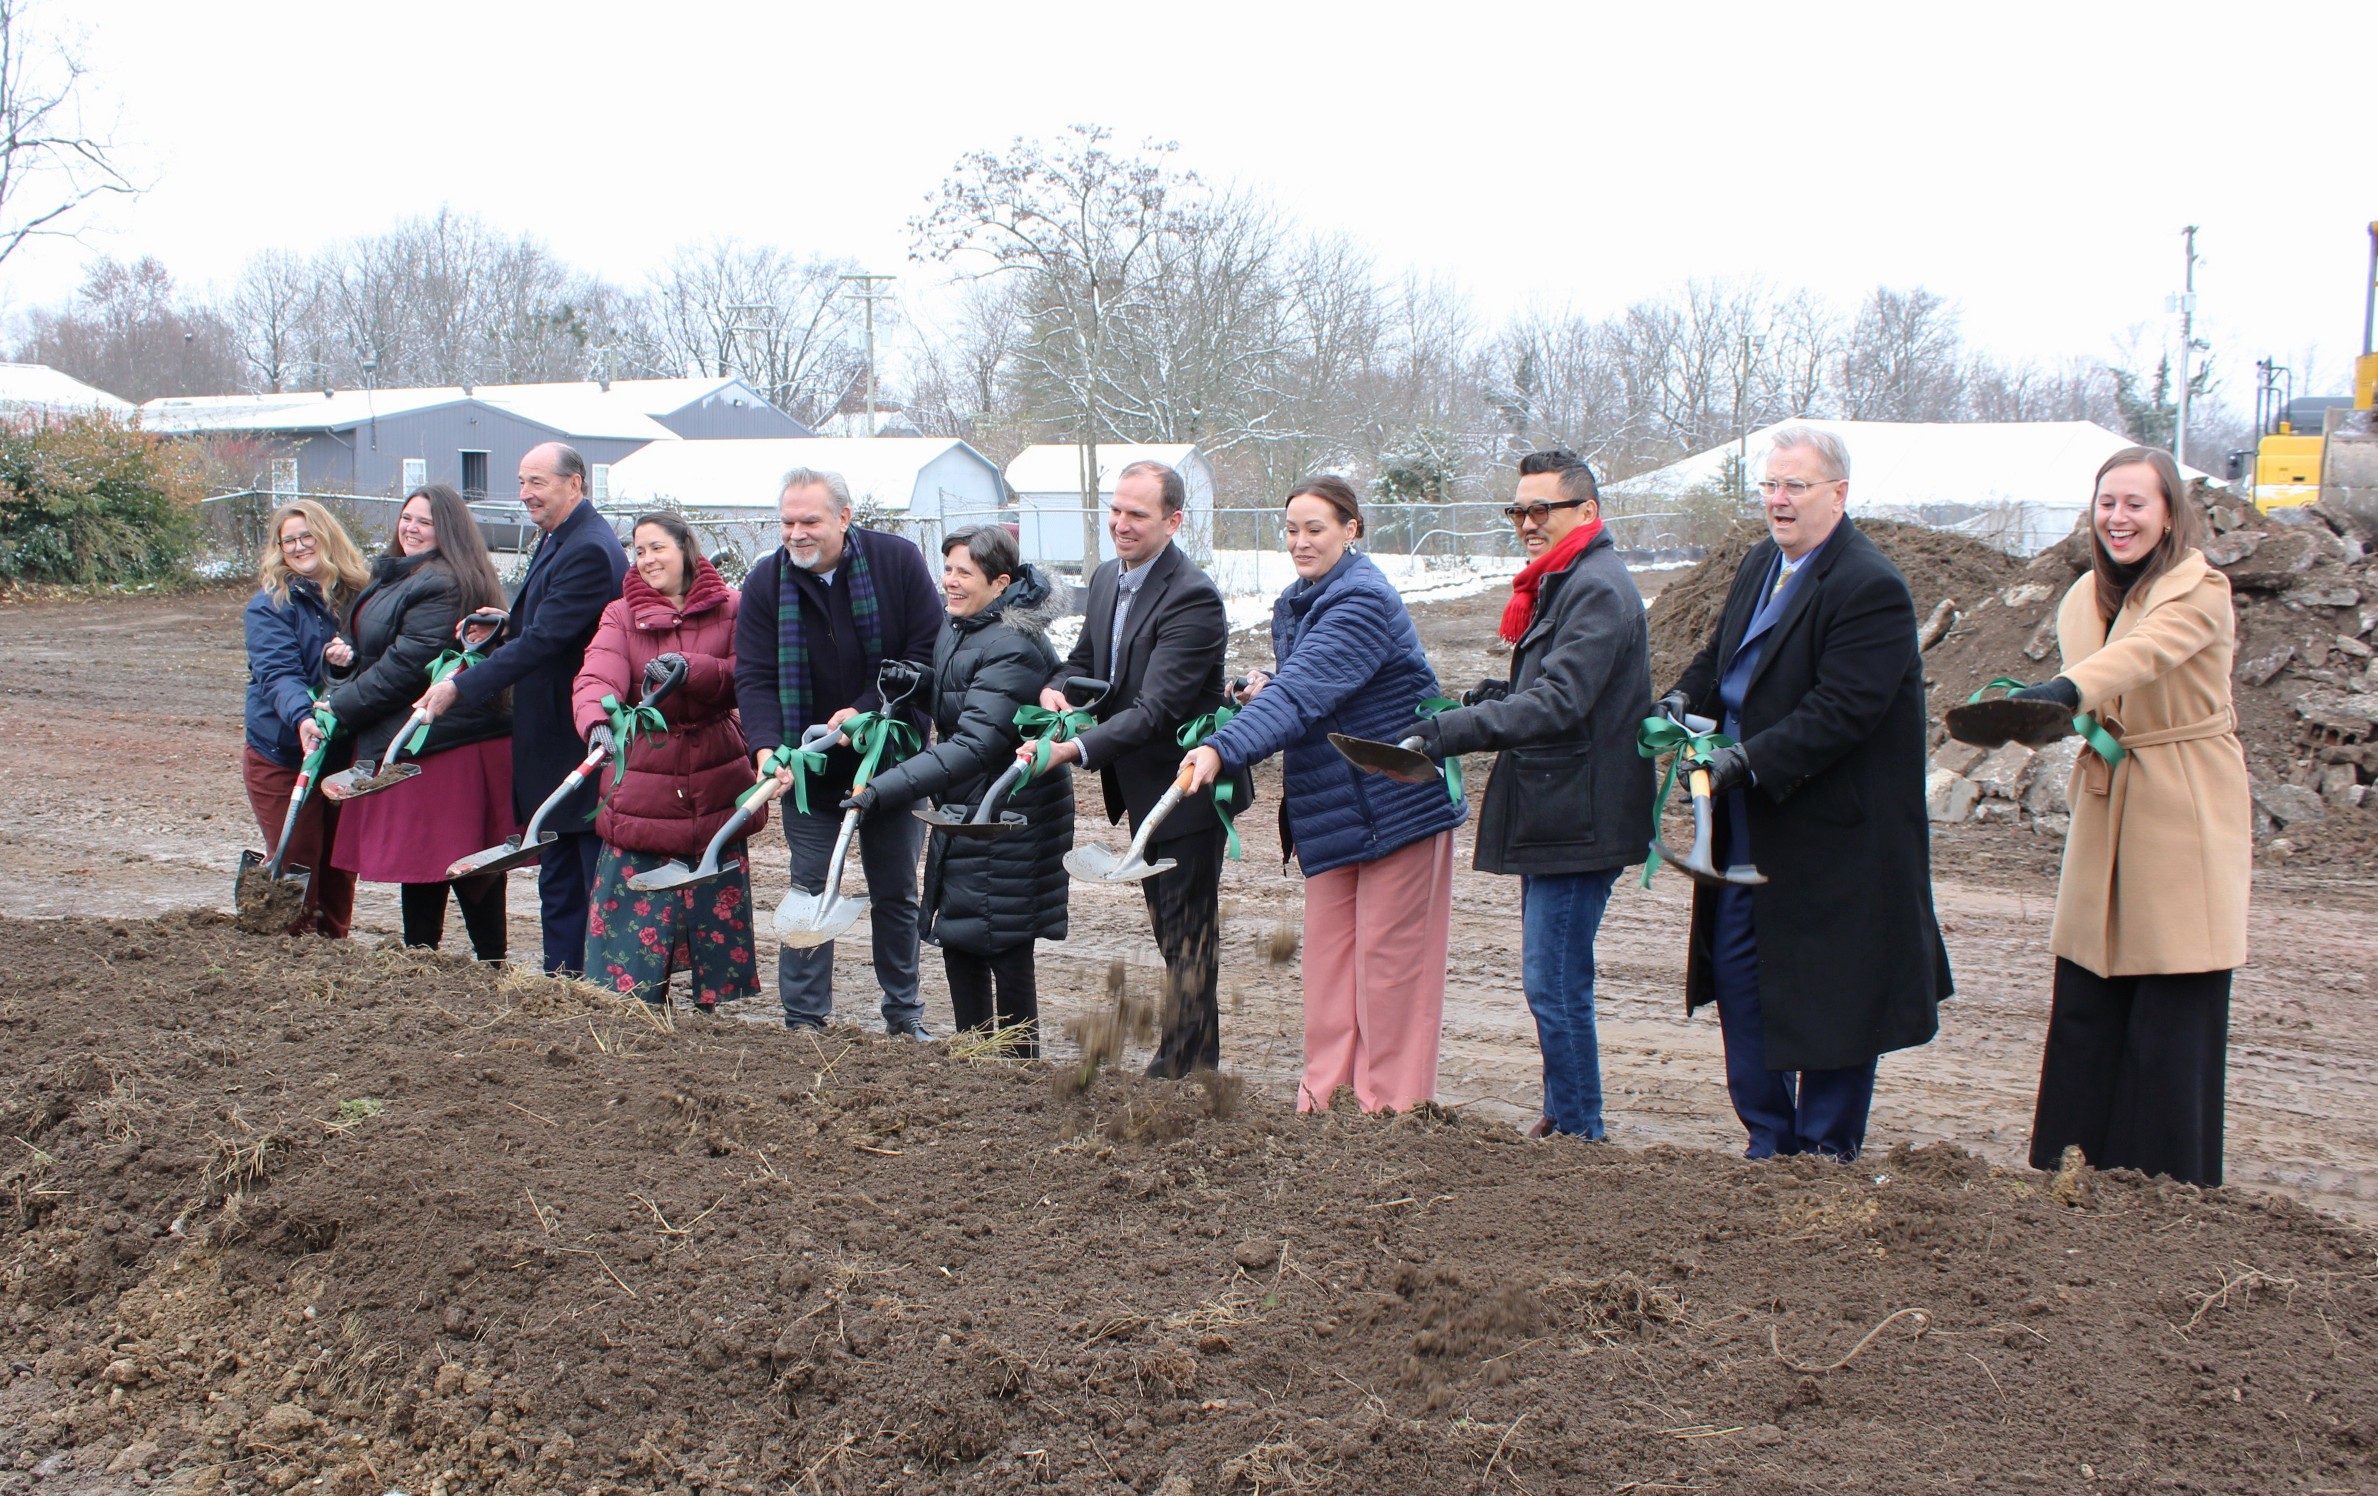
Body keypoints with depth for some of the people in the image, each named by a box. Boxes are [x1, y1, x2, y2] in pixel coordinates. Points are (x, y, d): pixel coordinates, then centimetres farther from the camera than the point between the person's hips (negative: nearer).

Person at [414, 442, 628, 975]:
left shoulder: (588, 550, -20)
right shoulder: (555, 541, 14)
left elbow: (545, 640, -24)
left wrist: (461, 686, -22)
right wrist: (502, 631, -3)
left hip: (582, 741, -11)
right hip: (553, 740, 11)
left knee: (598, 884, -2)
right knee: (557, 882, 16)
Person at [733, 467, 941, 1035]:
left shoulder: (898, 560, -10)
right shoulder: (766, 580, -7)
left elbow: (927, 654, -11)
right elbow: (754, 676, -10)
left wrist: (867, 710, -19)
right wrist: (767, 746, -26)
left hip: (891, 758, 0)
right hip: (808, 767, 0)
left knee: (896, 893, 11)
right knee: (809, 894, 1)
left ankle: (904, 1014, 25)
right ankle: (804, 1022, 8)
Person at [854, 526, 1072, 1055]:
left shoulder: (1013, 649, -23)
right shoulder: (956, 631, 6)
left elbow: (973, 745, -30)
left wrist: (882, 790, -34)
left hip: (1008, 818, -9)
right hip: (962, 813, 9)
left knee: (1005, 950, 0)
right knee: (958, 941, 14)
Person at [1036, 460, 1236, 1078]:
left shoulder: (1192, 598, -24)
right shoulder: (1106, 578, 4)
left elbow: (1155, 708, -30)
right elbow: (1085, 657, 14)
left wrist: (1074, 749, -40)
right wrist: (1056, 688, -10)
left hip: (1185, 788, -9)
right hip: (1142, 788, 9)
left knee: (1185, 931, 0)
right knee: (1171, 924, 21)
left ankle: (1181, 1070, 9)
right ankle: (1194, 1049, 36)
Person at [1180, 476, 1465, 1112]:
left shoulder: (1362, 602, -19)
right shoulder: (1298, 603, 10)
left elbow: (1305, 693, -32)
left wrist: (1224, 749, -43)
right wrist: (1265, 687, 1)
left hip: (1396, 798, -8)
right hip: (1330, 807, 9)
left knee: (1387, 952, -1)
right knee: (1327, 947, 9)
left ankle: (1393, 1102, 8)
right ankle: (1328, 1089, 16)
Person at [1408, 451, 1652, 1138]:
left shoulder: (1598, 589, -15)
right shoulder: (1558, 585, 18)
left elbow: (1558, 705, -25)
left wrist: (1444, 733, -28)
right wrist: (1482, 698, 3)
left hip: (1578, 819, -10)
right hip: (1549, 817, 10)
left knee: (1554, 983, -7)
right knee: (1552, 980, 16)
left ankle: (1578, 1132, 3)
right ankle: (1562, 1115, 27)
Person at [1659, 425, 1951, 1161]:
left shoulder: (1871, 588, -18)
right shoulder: (1759, 564, 10)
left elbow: (1840, 710, -24)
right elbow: (1721, 654, 21)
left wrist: (1748, 761, -28)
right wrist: (1685, 697, -1)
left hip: (1830, 835, -9)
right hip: (1748, 827, 9)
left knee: (1828, 994, 3)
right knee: (1740, 976, 13)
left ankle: (1828, 1149, 17)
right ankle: (1770, 1140, 26)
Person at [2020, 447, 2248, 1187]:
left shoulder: (2200, 591, -12)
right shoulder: (2085, 598, 9)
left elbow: (2146, 652, -32)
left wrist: (2068, 689, -50)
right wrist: (2035, 706, -11)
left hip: (2185, 818, -6)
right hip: (2105, 814, 6)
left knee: (2176, 1014, -2)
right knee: (2083, 1010, 7)